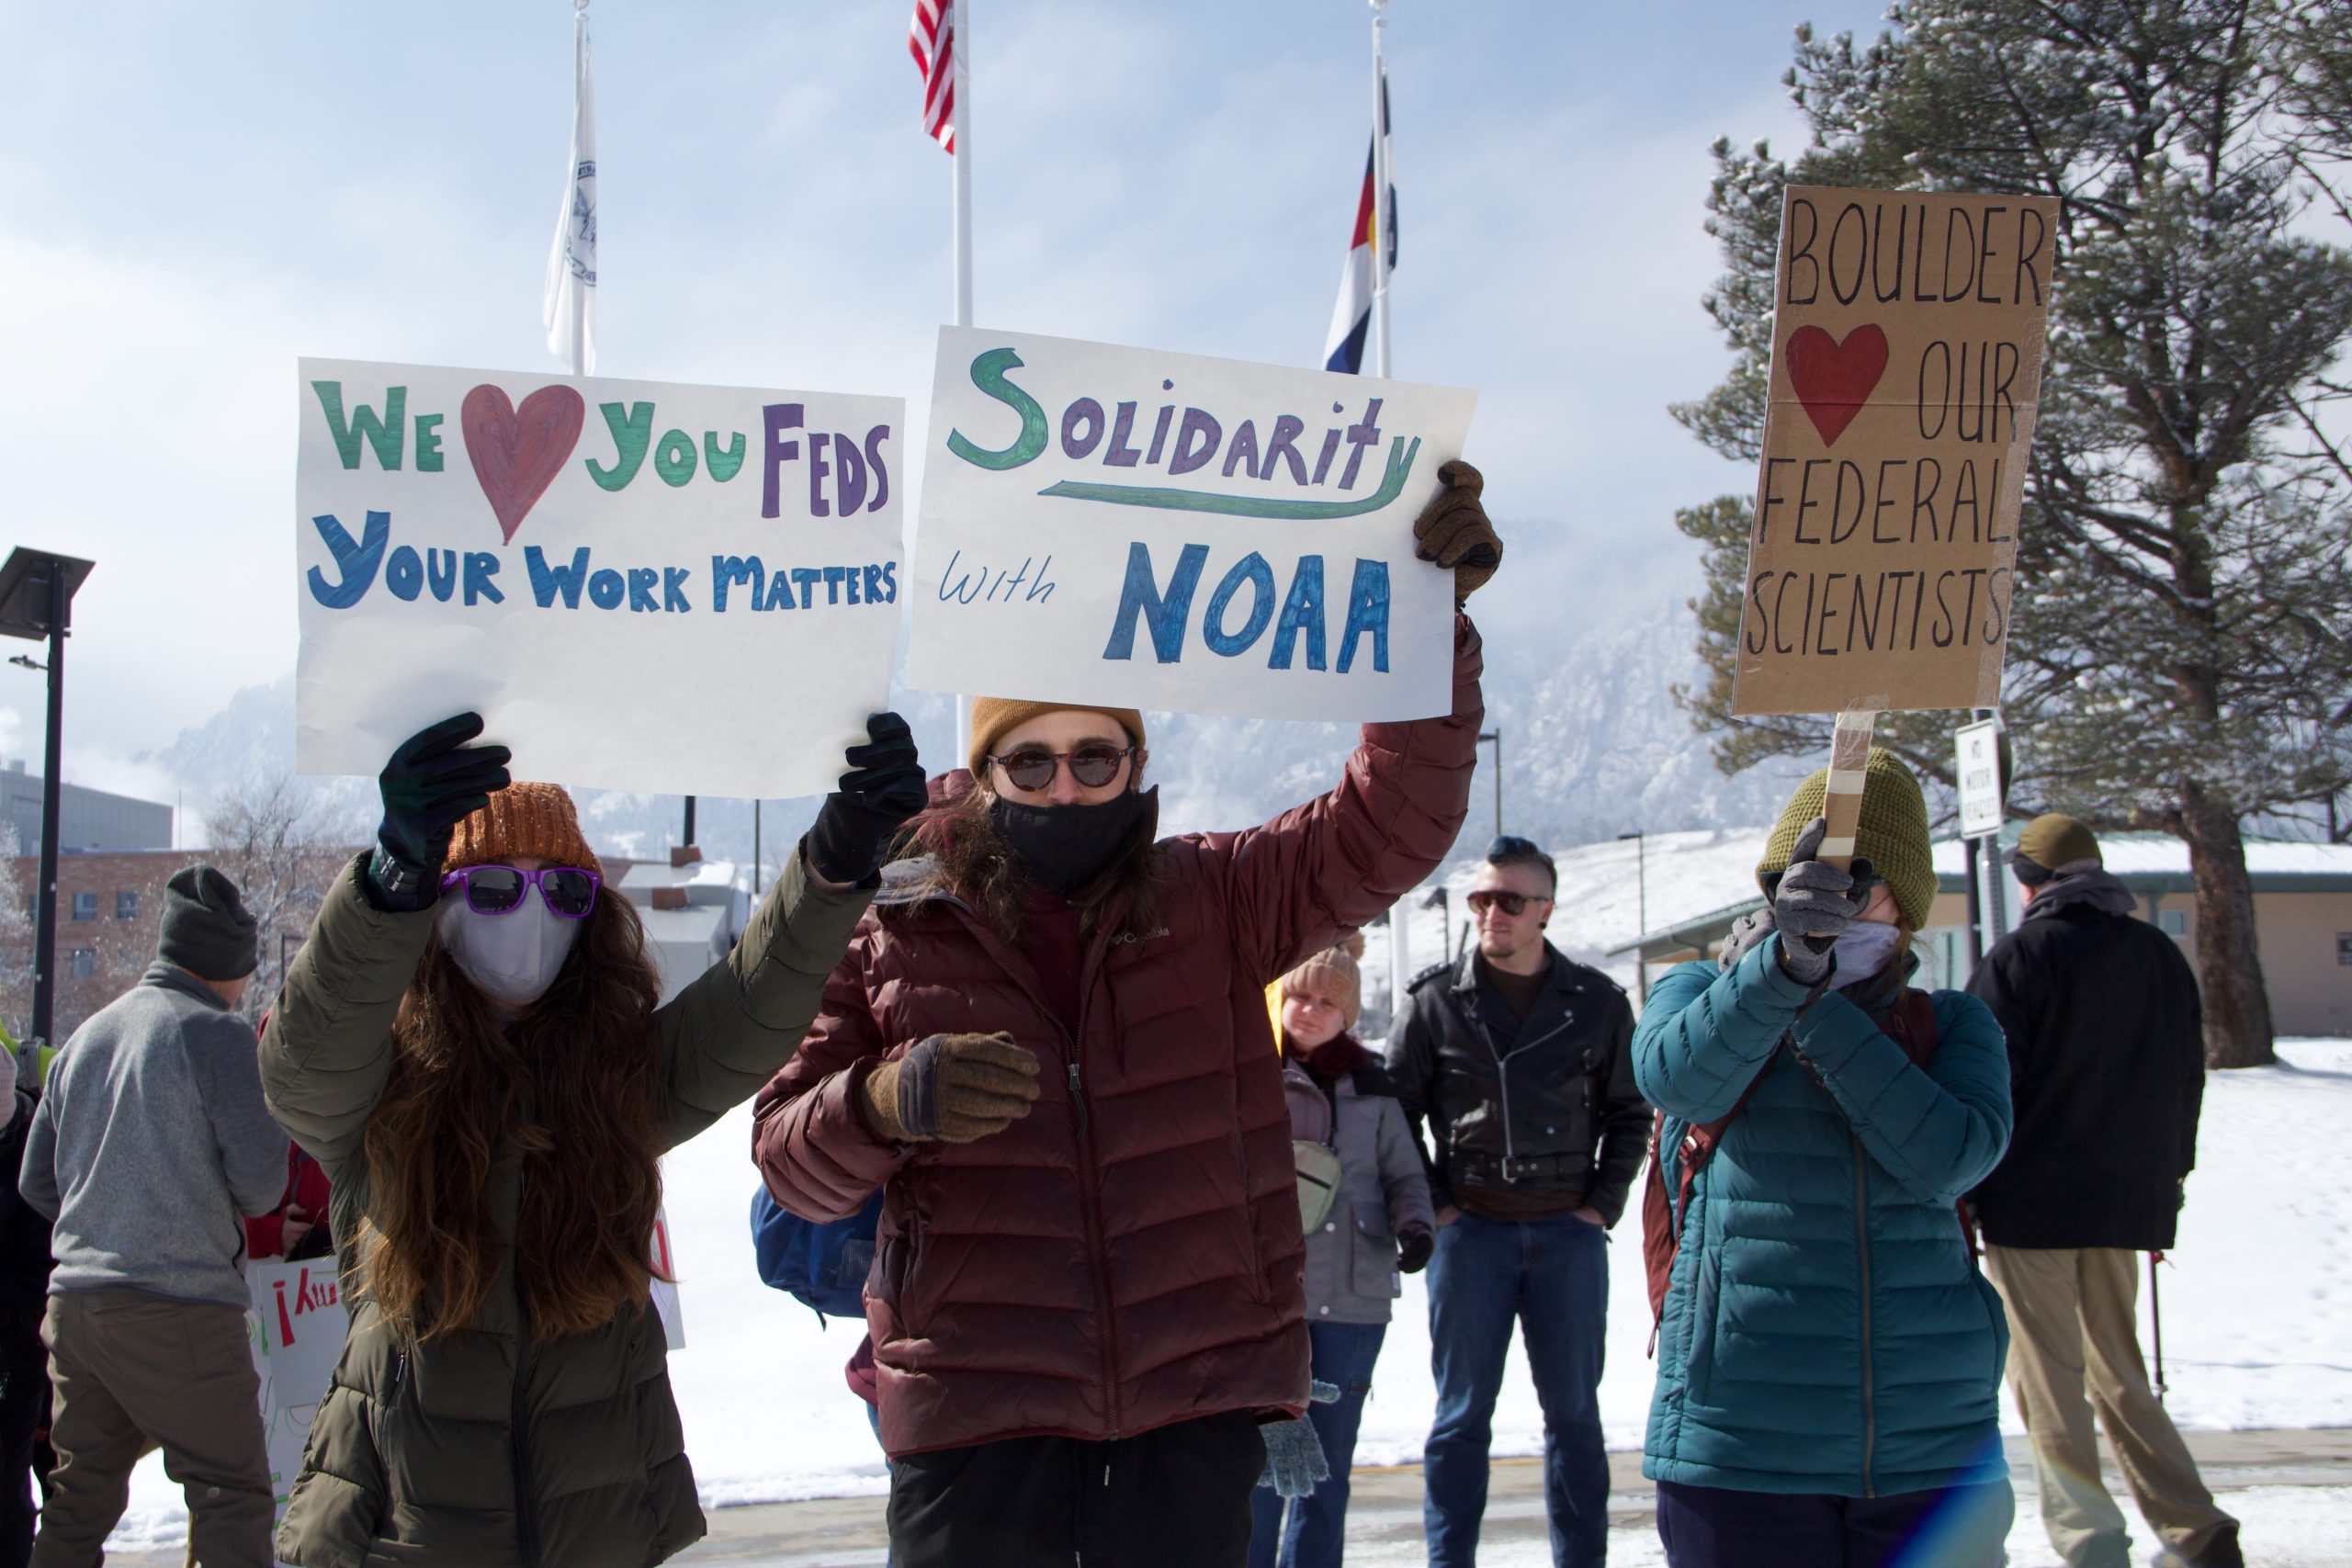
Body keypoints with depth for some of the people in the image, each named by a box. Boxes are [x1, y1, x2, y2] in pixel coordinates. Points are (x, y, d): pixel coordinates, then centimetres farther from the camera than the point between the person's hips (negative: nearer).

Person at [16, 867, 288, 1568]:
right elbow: (260, 1182, -10)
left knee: (82, 1492, 16)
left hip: (73, 1297, 7)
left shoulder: (85, 1036, 13)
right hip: (181, 1307, -7)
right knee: (230, 1491, -1)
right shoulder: (218, 1035, -9)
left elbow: (36, 1183, 17)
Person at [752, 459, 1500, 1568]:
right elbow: (790, 1163, 2)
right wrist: (885, 1102, -20)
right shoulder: (894, 934, 3)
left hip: (1197, 1401, 1)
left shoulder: (1213, 903, 6)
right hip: (976, 1422, -1)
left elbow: (1388, 825, -3)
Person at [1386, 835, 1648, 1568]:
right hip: (1470, 1231, -1)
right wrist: (1432, 1205, -2)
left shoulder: (1597, 1003, 5)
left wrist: (1603, 1203, 3)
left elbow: (1628, 1114, 13)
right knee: (1462, 1411, 4)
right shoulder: (1436, 999, 1)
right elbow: (1397, 1112, 6)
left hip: (1570, 1232, 1)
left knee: (1573, 1410, 8)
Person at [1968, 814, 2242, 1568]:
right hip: (2128, 1198, 6)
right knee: (2118, 1371, 16)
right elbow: (2187, 1078, 15)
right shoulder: (2161, 955, 10)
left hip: (2032, 1198, -6)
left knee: (2047, 1376, 0)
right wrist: (2166, 1181, 22)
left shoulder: (2021, 954, -8)